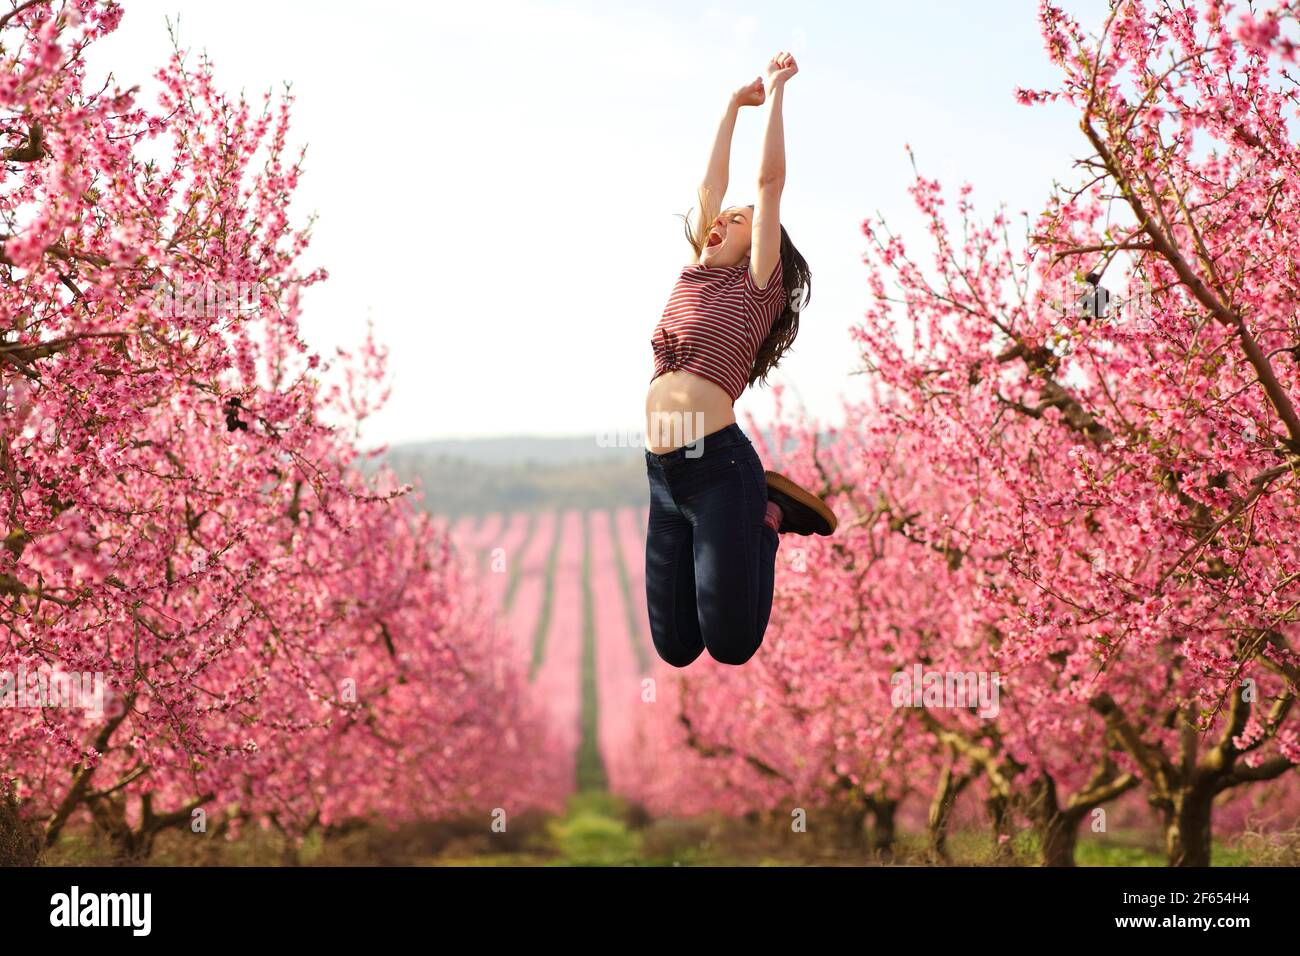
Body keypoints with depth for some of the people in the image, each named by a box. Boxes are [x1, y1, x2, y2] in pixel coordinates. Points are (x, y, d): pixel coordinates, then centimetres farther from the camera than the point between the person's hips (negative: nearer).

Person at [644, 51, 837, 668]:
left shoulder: (758, 286, 5)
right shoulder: (693, 276, 19)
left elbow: (770, 181, 2)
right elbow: (709, 187, 23)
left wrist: (775, 94, 9)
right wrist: (733, 106, 32)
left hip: (721, 464, -6)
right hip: (662, 475, 6)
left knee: (731, 645, -5)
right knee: (673, 647, 5)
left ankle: (768, 520, 19)